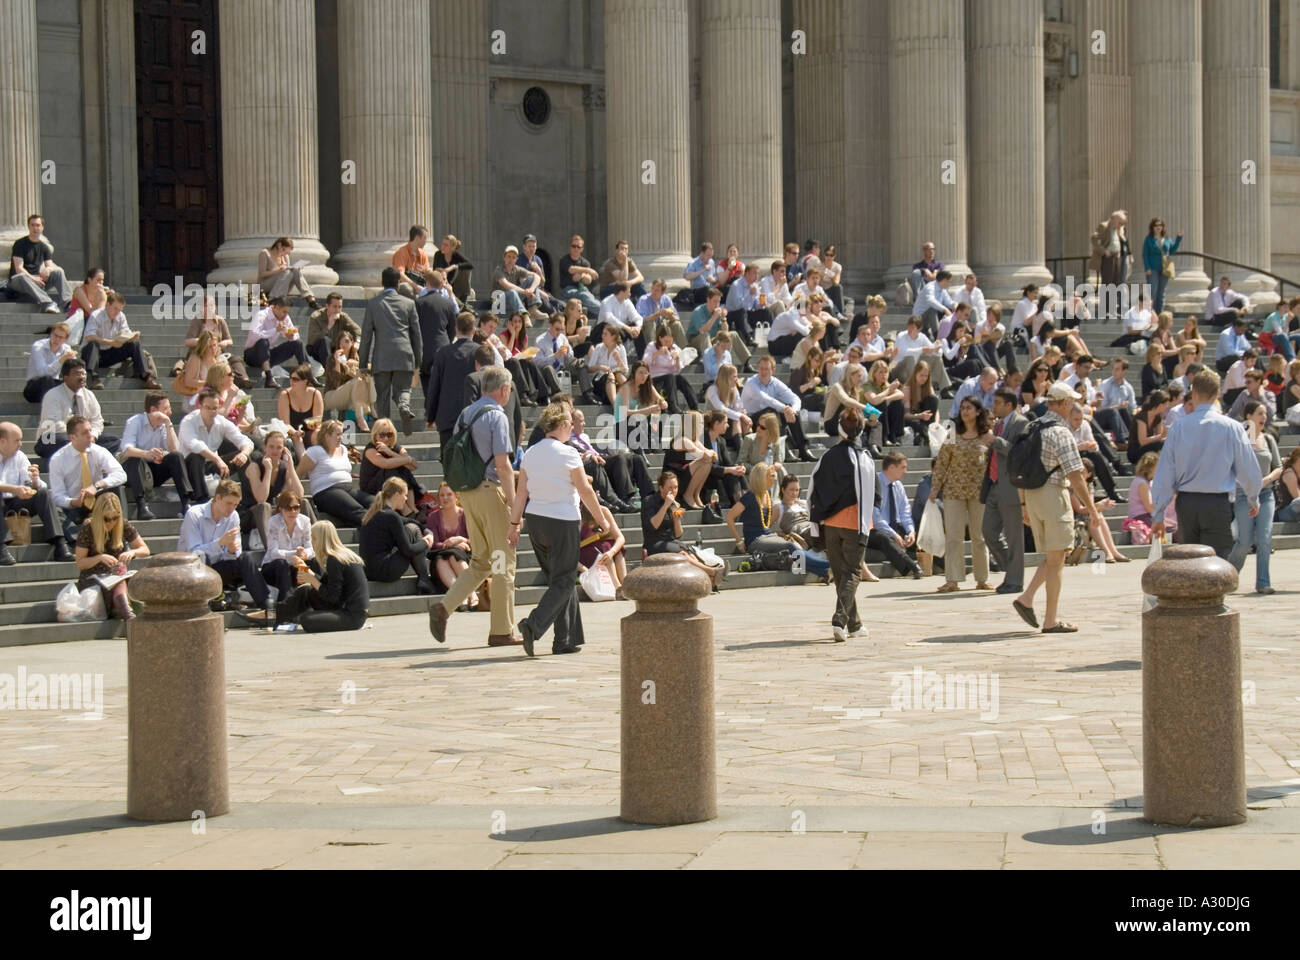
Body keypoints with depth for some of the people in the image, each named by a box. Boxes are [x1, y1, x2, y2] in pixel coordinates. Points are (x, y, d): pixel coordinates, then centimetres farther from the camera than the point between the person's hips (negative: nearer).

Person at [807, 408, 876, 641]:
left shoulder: (827, 457, 5)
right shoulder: (862, 459, -10)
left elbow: (811, 489, 10)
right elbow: (866, 496, -16)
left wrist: (817, 519, 18)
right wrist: (864, 529, -15)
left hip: (830, 524, 5)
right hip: (853, 523, -5)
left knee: (839, 573, 14)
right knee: (852, 572, 0)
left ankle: (854, 624, 20)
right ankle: (840, 620, -18)